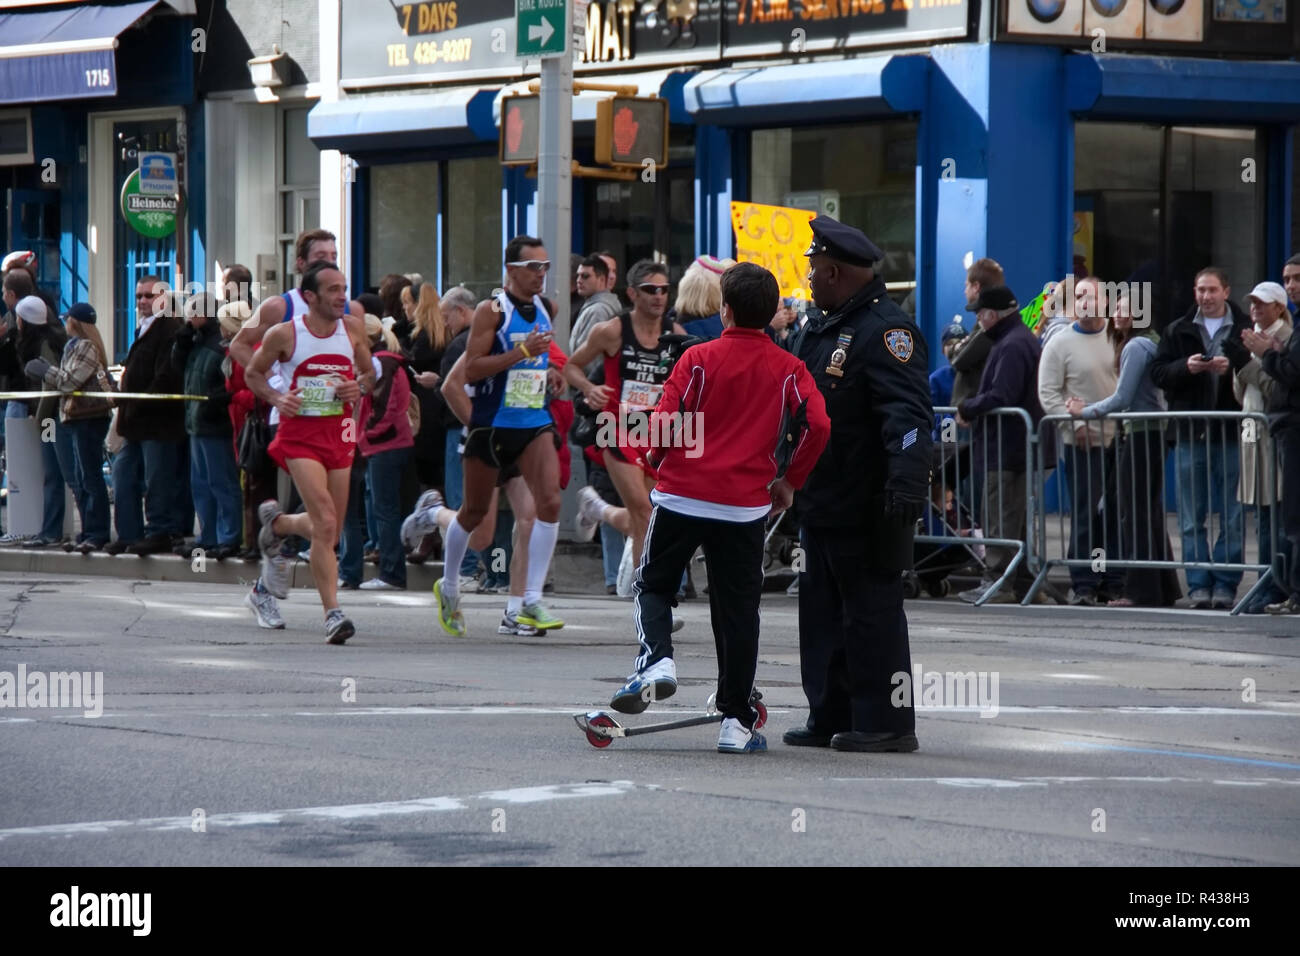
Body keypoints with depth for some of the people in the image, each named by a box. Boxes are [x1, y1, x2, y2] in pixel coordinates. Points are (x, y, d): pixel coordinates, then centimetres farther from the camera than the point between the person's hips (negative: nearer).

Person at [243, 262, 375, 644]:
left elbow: (369, 373, 16)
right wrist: (275, 398, -12)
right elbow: (253, 373, 7)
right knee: (325, 525, -19)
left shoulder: (353, 328, 3)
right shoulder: (283, 335, -7)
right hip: (300, 432, -5)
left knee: (329, 529, 12)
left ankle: (276, 523, 45)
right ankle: (333, 614, -18)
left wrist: (359, 387, -7)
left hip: (339, 433, 5)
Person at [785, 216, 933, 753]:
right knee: (822, 613, 12)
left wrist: (907, 482, -35)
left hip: (866, 508, -10)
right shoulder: (817, 328, 16)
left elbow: (907, 416, -24)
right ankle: (830, 718, 19)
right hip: (819, 502, 10)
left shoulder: (886, 331, -14)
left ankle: (885, 722, 0)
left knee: (872, 613, -5)